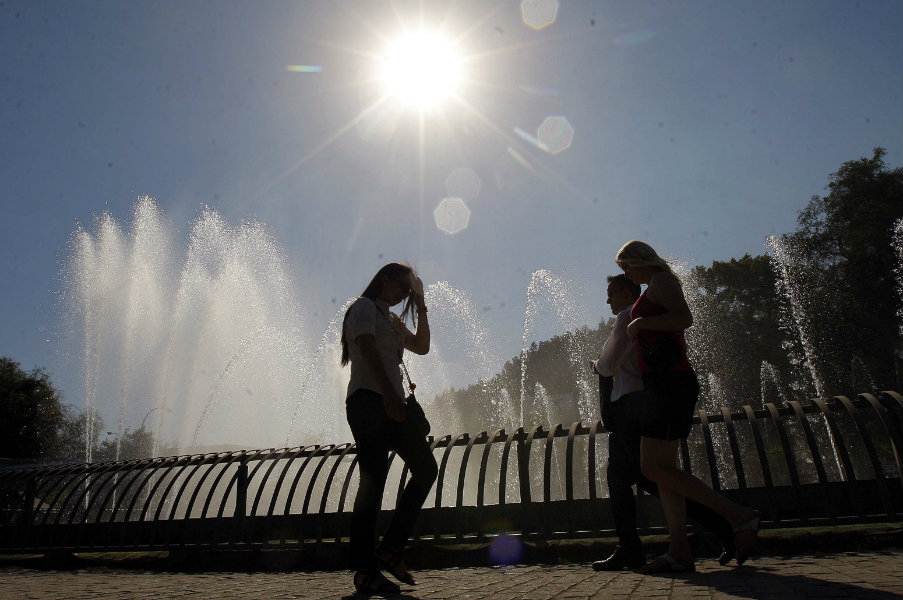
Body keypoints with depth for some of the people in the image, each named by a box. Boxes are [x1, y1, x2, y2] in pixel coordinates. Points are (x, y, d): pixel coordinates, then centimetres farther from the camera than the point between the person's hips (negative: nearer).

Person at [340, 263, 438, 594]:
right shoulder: (364, 307, 2)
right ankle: (365, 570, -7)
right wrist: (388, 392, -26)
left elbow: (421, 346, 29)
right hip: (368, 400, -9)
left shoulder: (392, 319, 29)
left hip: (391, 404, 9)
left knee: (426, 468, 2)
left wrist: (421, 307, 22)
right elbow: (367, 349, -14)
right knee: (373, 480, -11)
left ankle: (391, 549, 4)